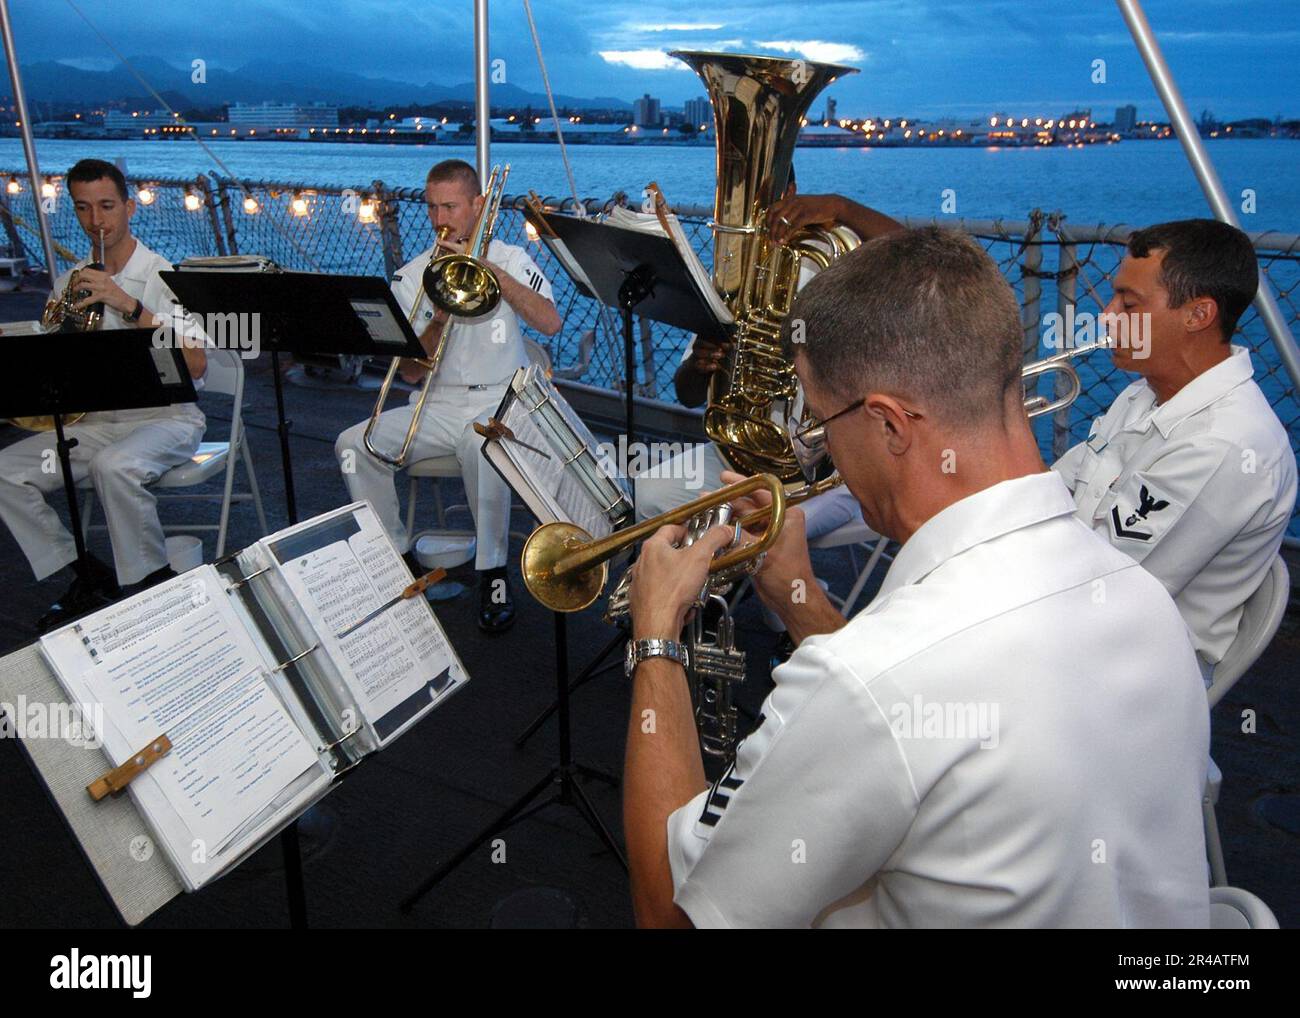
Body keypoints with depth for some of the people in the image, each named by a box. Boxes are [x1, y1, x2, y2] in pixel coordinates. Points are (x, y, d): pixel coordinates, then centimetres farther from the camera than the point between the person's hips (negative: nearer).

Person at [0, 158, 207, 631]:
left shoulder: (164, 276, -7)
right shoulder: (70, 284, 10)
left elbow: (195, 366, -19)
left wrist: (129, 306, -25)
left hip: (166, 418, -6)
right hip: (94, 421, 6)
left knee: (113, 464, -36)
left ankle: (152, 586, -16)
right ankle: (86, 576, 3)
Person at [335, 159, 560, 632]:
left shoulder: (510, 259, 5)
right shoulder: (410, 278, 7)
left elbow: (550, 322, -15)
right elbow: (409, 372, 2)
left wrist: (491, 270, -19)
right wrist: (436, 323, -16)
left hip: (499, 403, -3)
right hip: (436, 407, 3)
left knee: (483, 444, -38)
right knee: (354, 445, -19)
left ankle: (493, 571, -19)